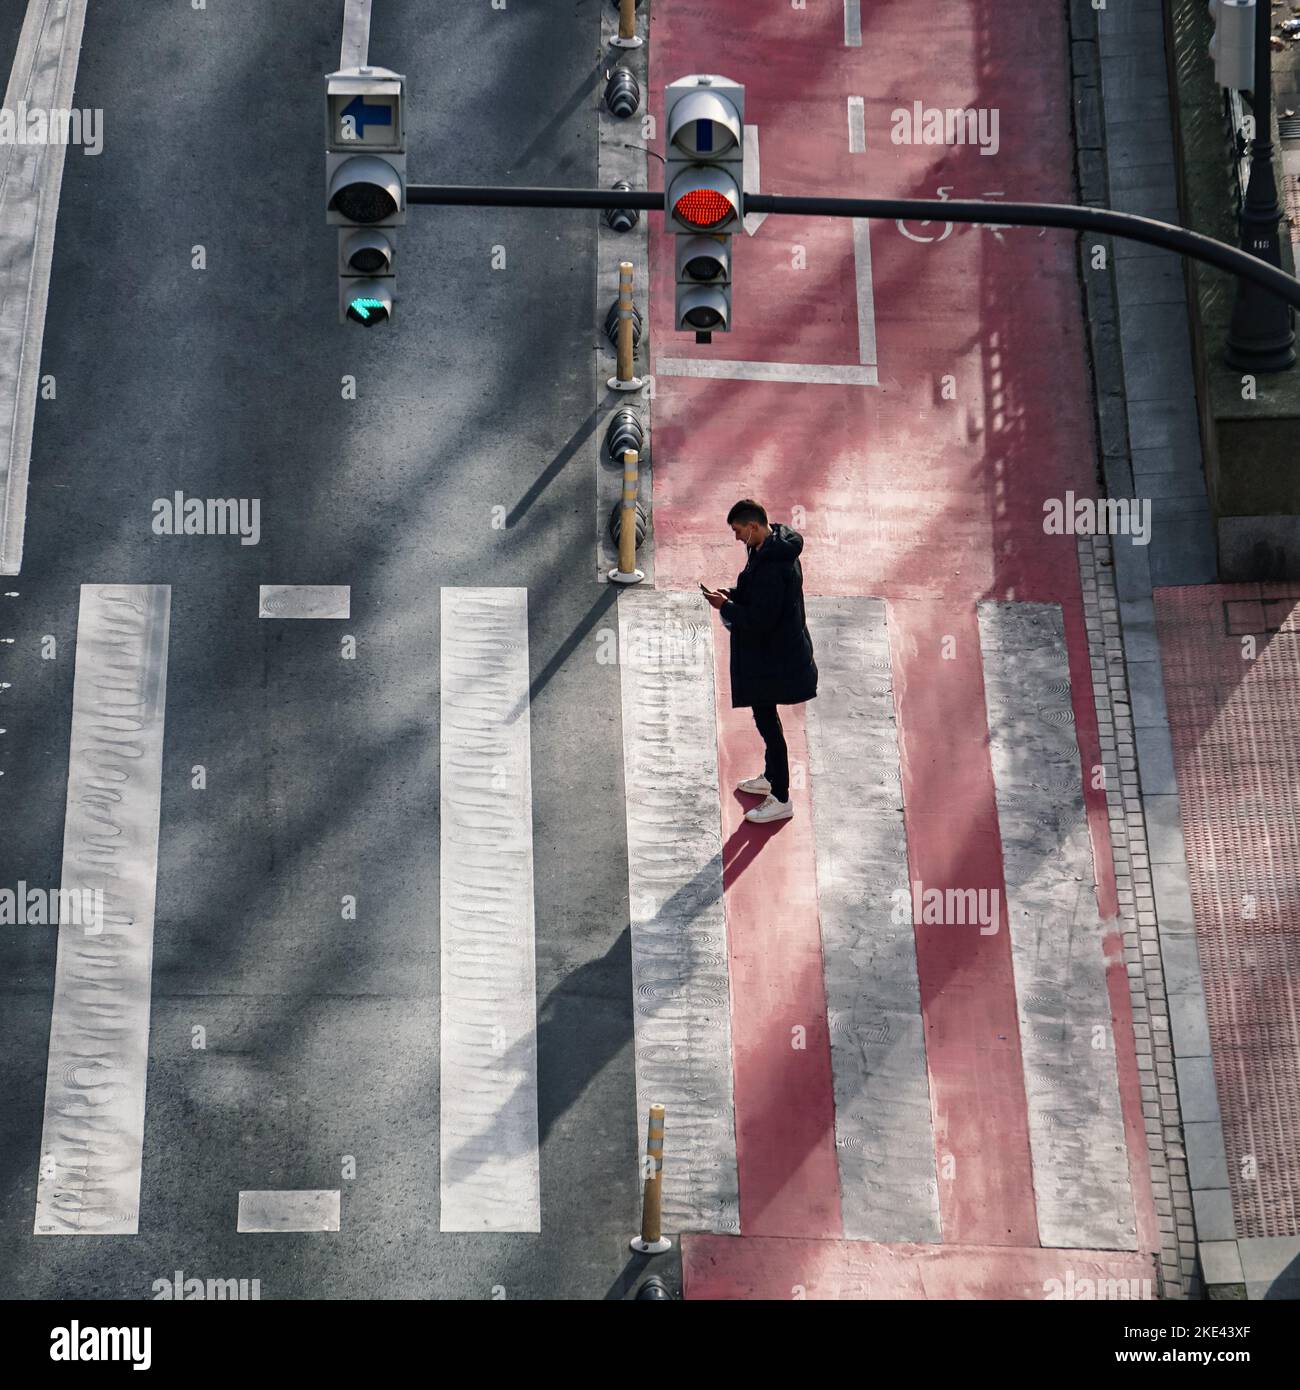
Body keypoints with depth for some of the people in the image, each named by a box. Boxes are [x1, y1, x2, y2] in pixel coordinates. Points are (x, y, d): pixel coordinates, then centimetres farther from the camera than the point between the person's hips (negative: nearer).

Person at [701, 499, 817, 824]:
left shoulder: (770, 565, -29)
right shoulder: (777, 549, 4)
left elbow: (760, 620, -28)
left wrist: (725, 606, -15)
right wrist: (732, 594, 3)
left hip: (771, 657, -11)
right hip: (780, 649, 11)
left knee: (767, 721, -1)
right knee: (766, 717, 24)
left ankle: (781, 800, 8)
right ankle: (770, 778, 42)